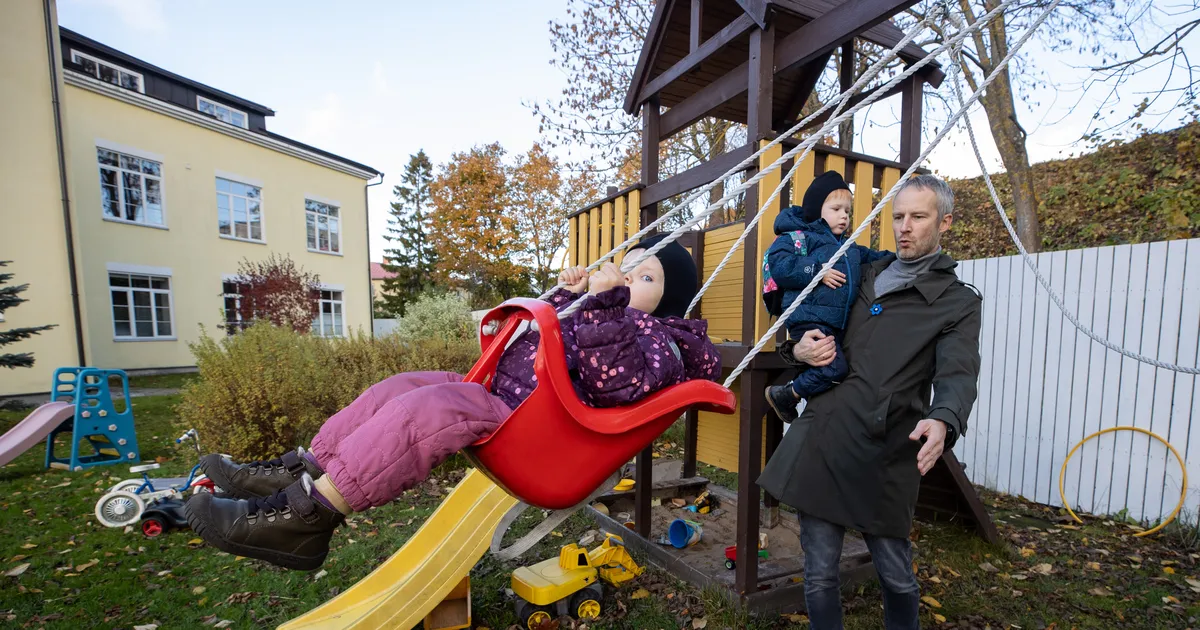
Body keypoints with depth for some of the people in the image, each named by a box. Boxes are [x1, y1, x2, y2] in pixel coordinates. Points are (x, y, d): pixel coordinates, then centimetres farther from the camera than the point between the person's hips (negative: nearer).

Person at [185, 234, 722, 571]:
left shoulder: (660, 339, -4)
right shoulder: (607, 315, 23)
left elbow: (618, 380, -27)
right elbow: (541, 339, 31)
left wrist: (605, 301, -27)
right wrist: (568, 295, 18)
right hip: (501, 400, 10)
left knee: (427, 408, -29)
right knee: (401, 387, 5)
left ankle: (303, 517, -16)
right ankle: (300, 473, 9)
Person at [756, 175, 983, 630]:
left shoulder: (959, 302, 6)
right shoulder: (863, 276, 17)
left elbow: (958, 374, -10)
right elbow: (810, 323, 24)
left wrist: (943, 421, -31)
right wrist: (800, 348, 1)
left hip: (887, 454, -2)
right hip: (821, 439, 2)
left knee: (896, 575, 14)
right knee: (820, 573, 10)